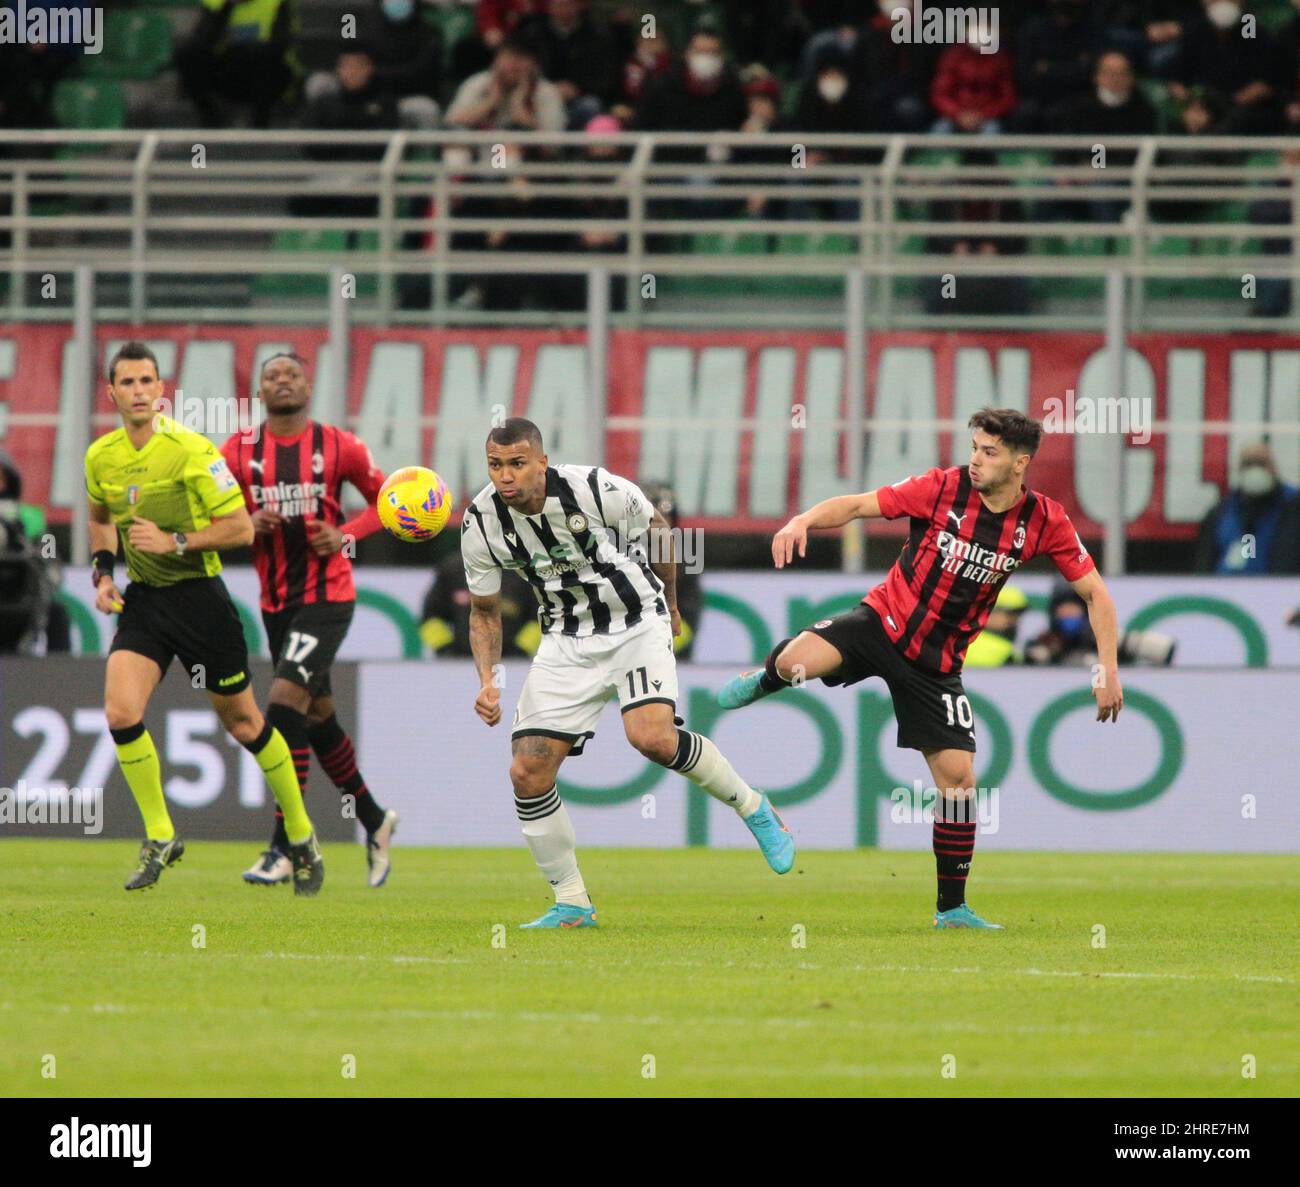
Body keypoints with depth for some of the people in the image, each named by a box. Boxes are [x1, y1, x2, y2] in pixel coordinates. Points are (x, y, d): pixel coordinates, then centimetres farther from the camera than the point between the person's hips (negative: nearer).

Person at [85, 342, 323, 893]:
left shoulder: (192, 451, -15)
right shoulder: (101, 457, 1)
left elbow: (241, 527, -13)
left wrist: (174, 542, -21)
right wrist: (103, 571, 7)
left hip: (198, 595, -4)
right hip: (142, 599, 4)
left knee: (243, 722, 7)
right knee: (120, 712, -16)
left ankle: (302, 837, 24)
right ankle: (160, 837, 0)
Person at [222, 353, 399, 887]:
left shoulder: (338, 446, -3)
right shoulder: (239, 451, 3)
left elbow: (385, 498, 8)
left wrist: (346, 535, -9)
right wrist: (249, 527, -13)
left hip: (328, 596, -5)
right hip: (275, 600, 5)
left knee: (286, 698, -19)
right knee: (318, 715, 14)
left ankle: (284, 847, -17)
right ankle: (374, 819, 35)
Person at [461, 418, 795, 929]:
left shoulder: (599, 491, -23)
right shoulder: (481, 523, -13)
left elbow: (655, 529, 0)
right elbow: (484, 612, 4)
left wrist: (670, 604, 15)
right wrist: (487, 682, -12)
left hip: (637, 624, -4)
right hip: (566, 641, 4)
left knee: (652, 736, -28)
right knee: (528, 771, -9)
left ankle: (751, 807, -3)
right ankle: (572, 904, 6)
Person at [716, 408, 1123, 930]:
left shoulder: (1045, 521, -5)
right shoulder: (943, 487, -11)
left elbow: (1095, 593, 2)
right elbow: (857, 505, -10)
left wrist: (1108, 670, -7)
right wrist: (803, 521, -30)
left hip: (938, 661, 2)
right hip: (883, 625, -2)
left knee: (958, 775, -4)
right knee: (801, 660, -31)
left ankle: (952, 907, 12)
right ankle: (765, 681, 9)